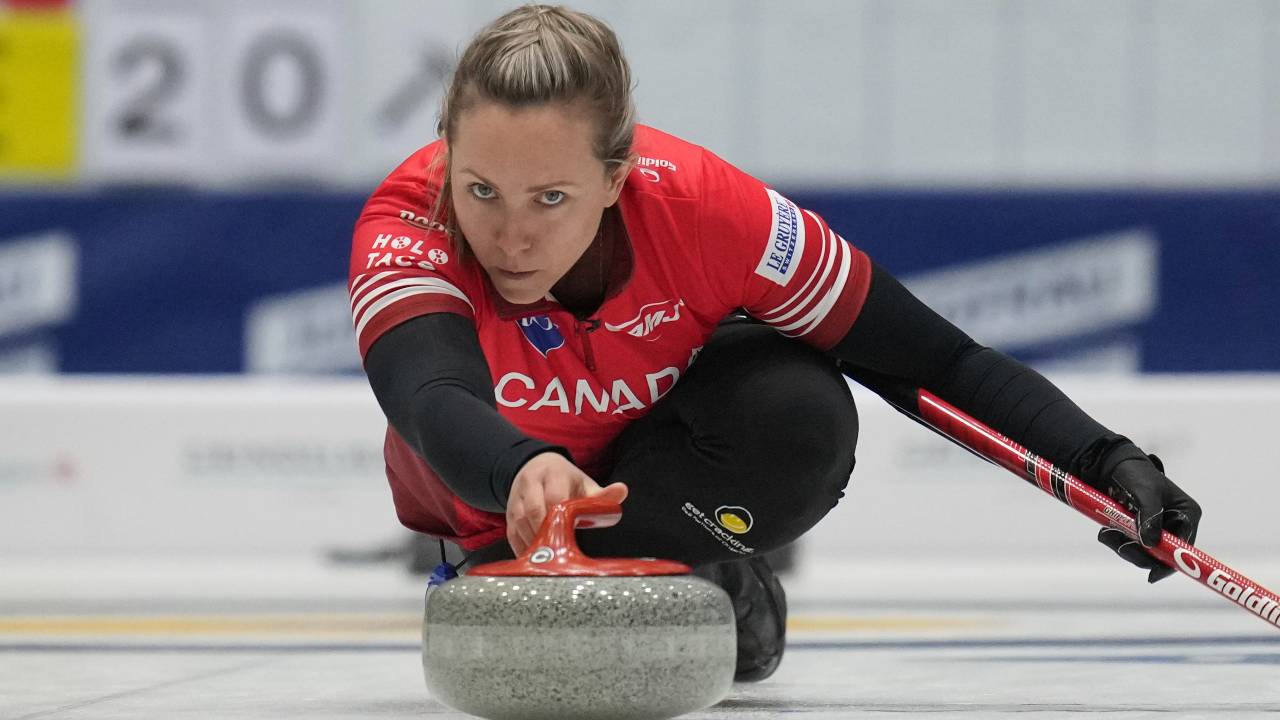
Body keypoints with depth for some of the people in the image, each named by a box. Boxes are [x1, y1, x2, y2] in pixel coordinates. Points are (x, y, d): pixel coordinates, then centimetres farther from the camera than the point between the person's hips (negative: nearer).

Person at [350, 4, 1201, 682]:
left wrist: (1104, 462, -36)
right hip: (486, 512, 3)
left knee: (799, 410, -32)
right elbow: (435, 401, -56)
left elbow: (933, 357, -24)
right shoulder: (407, 226, -35)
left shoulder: (702, 205, -32)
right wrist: (526, 472, -79)